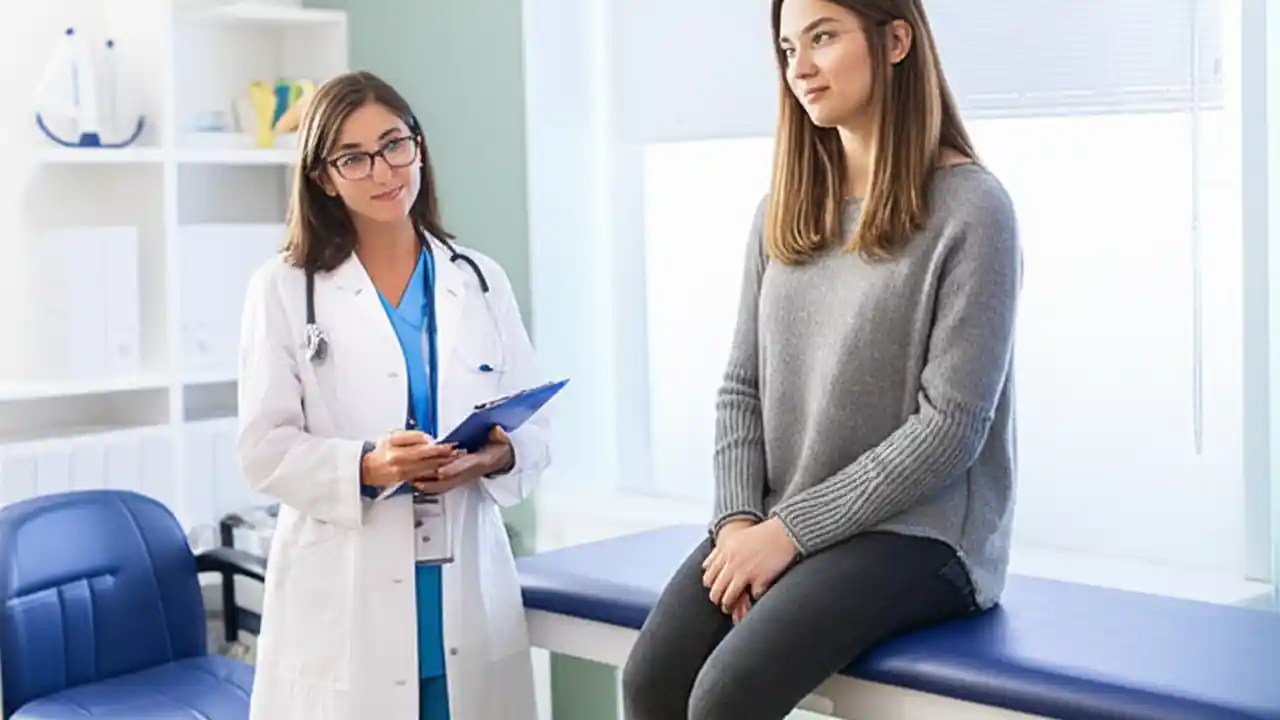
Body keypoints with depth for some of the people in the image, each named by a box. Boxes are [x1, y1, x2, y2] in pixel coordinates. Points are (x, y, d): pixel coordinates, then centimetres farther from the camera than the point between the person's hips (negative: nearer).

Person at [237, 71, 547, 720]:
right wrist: (367, 467, -22)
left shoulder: (482, 282, 9)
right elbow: (265, 451, -5)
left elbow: (534, 430, 8)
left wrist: (496, 456, -14)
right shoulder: (285, 289, 1)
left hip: (468, 595, 3)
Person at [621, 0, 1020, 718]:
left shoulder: (971, 207, -8)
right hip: (777, 526, 6)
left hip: (915, 532, -5)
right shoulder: (786, 207, 12)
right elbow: (742, 386, 10)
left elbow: (950, 425, -14)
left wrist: (793, 529, -15)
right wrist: (739, 519, -7)